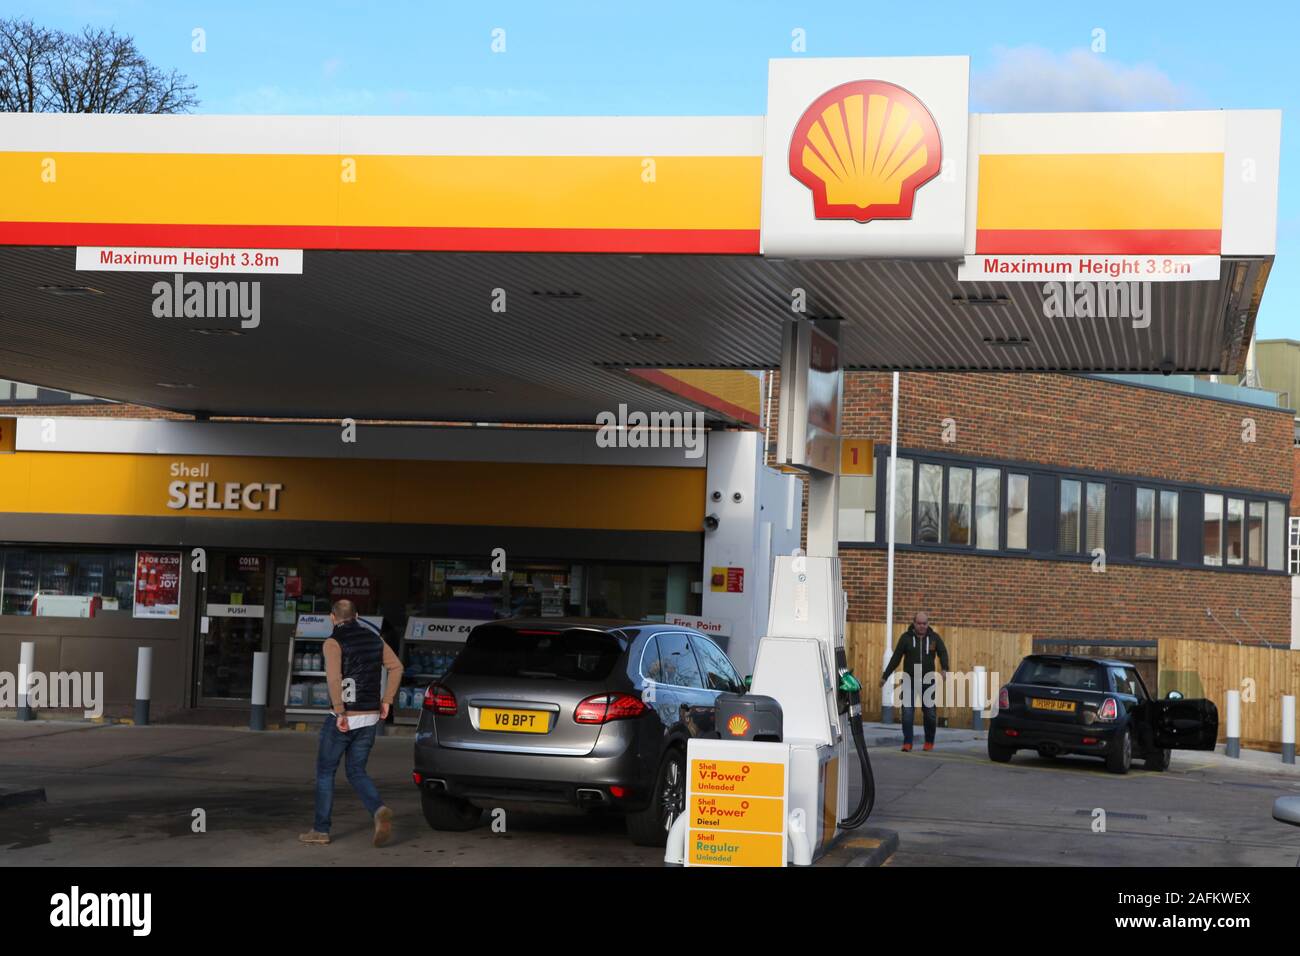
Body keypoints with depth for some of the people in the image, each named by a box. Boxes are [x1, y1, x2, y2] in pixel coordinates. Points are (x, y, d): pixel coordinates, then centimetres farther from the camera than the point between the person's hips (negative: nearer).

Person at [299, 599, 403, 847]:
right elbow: (396, 667, 10)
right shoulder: (374, 638, 9)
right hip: (370, 718, 5)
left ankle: (320, 830, 12)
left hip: (343, 719, -5)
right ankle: (379, 811, -13)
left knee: (325, 772, 9)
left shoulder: (334, 642, -10)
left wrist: (340, 712, -21)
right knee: (357, 772, 13)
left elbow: (334, 677, -24)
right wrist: (386, 701, 10)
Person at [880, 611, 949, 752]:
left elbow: (943, 653, -3)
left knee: (930, 714, 5)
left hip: (927, 682, 1)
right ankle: (907, 743, -1)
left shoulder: (934, 637, 2)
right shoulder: (906, 637, -1)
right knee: (907, 713, -8)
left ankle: (929, 742, 22)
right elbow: (896, 658, 1)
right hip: (909, 681, -1)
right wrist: (885, 676, 1)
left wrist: (944, 669, -23)